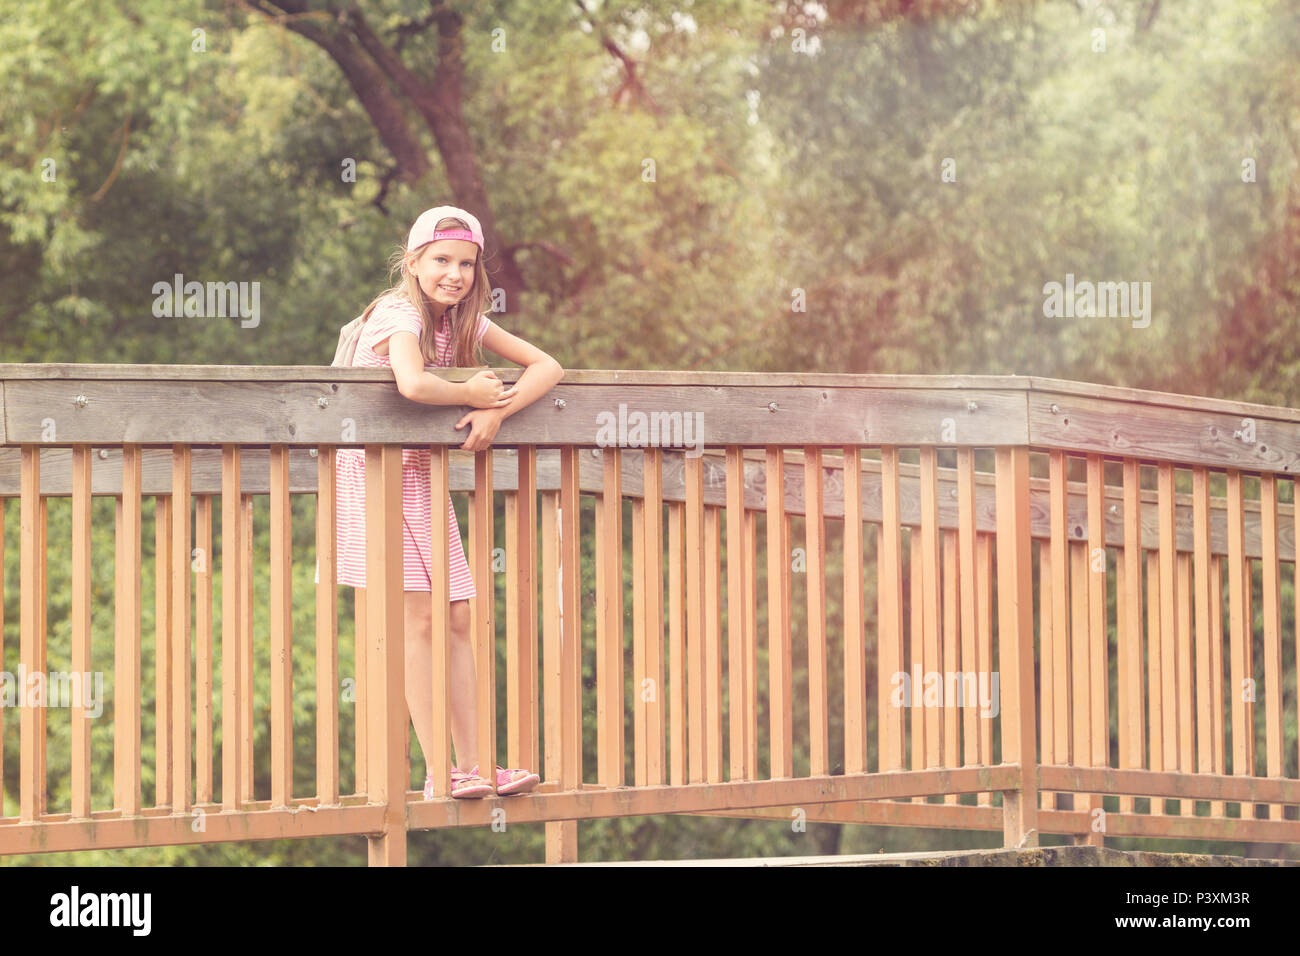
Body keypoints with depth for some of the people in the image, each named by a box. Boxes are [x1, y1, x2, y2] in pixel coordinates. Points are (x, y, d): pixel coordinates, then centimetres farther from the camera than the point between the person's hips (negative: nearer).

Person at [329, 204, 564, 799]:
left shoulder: (464, 321, 6)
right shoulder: (401, 314, -16)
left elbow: (548, 366, 0)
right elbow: (413, 384, -37)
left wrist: (497, 411, -16)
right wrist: (473, 394, -20)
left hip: (423, 476, 7)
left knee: (457, 618, 0)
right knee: (419, 619, -11)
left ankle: (471, 765, 3)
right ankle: (438, 774, -10)